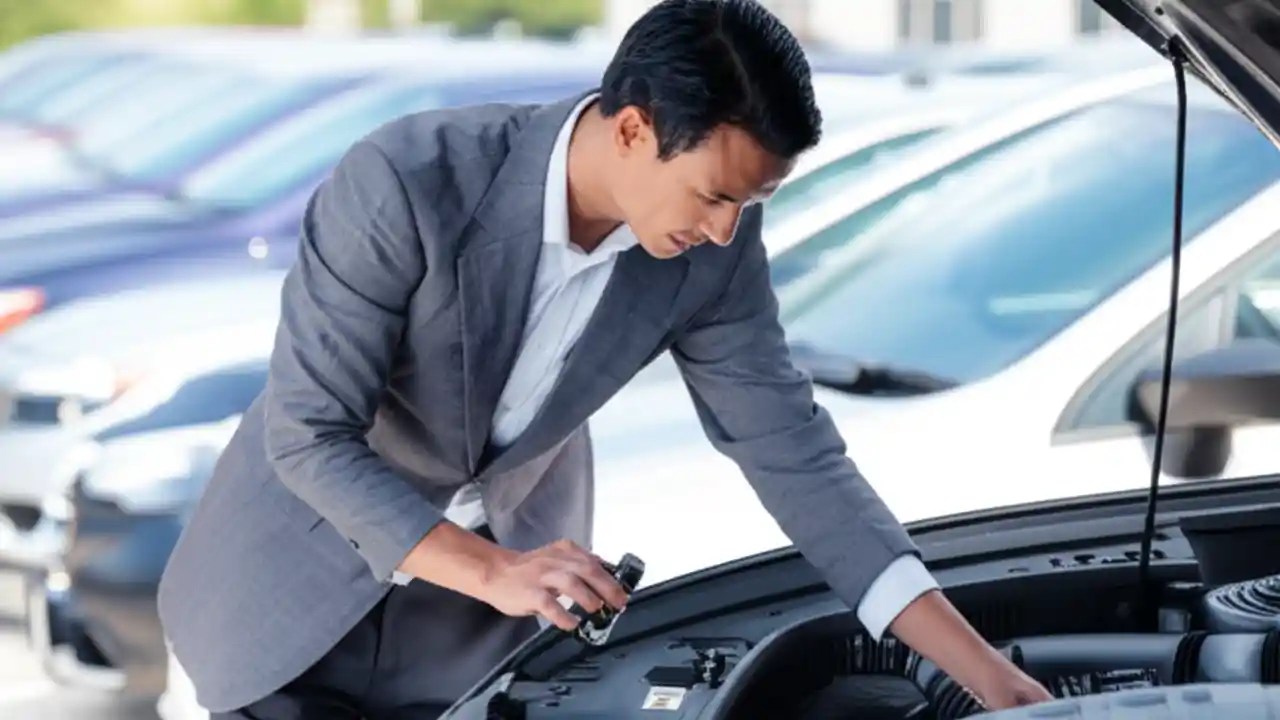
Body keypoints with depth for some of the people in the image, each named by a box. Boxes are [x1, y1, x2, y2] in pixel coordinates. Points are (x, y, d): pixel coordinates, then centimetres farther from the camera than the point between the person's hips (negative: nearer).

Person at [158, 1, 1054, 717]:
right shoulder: (406, 181, -33)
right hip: (308, 569, -3)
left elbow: (793, 452, -15)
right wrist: (490, 572, -37)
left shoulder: (711, 250, -19)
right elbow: (309, 436, -27)